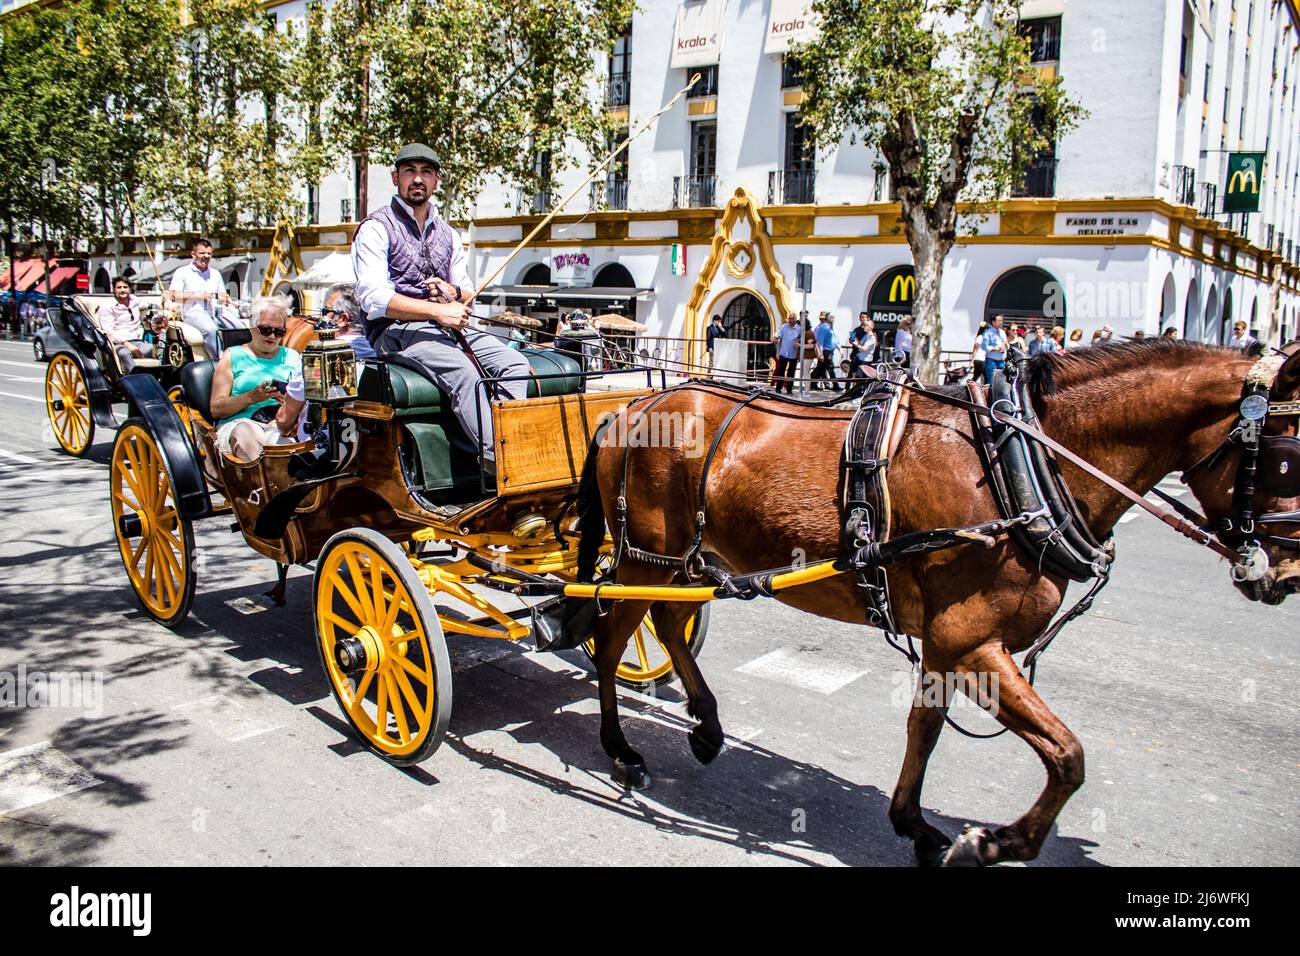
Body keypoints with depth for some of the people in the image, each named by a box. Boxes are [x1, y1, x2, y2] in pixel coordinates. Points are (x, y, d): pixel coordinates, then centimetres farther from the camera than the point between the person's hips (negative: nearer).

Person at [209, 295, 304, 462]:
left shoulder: (292, 357, 25)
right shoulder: (233, 356, 18)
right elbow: (215, 409, 8)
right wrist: (251, 397, -10)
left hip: (281, 429, 2)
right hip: (238, 424, -1)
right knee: (244, 430, -40)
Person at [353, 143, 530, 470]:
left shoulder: (448, 234, 21)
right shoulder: (376, 228, 0)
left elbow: (468, 296, 24)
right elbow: (374, 300, -12)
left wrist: (453, 292, -2)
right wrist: (439, 311, -19)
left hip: (448, 327, 7)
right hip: (397, 331, -6)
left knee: (515, 363, -18)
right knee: (464, 371, -34)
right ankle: (499, 457, -41)